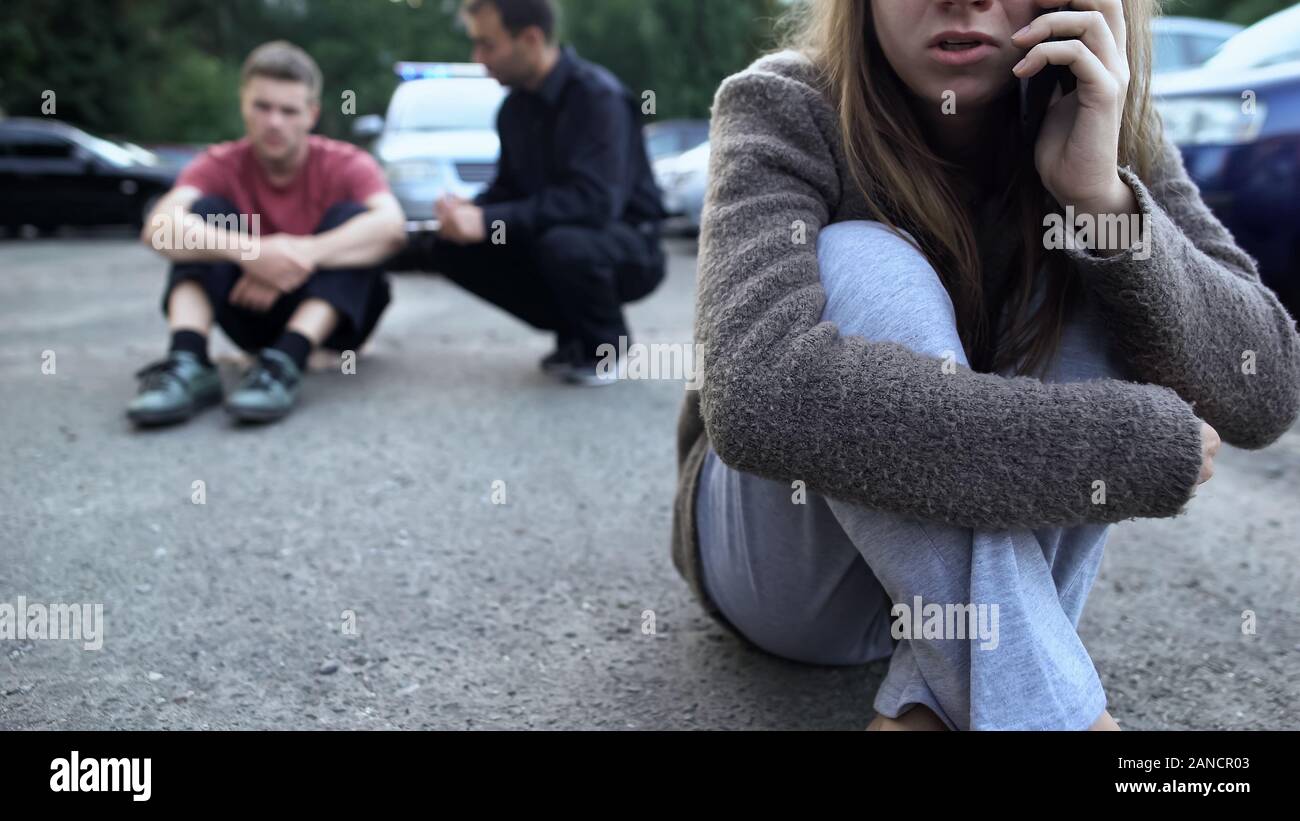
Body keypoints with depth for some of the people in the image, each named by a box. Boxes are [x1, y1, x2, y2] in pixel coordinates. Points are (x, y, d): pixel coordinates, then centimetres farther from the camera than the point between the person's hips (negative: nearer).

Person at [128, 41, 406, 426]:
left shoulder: (345, 164, -12)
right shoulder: (221, 165, -8)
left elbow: (391, 226, -35)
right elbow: (158, 228, -30)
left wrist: (300, 255, -44)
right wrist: (247, 250, -48)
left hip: (332, 313, -1)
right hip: (255, 309, 2)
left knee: (351, 216, -26)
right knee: (207, 210, -18)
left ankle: (286, 363, -42)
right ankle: (187, 362, -35)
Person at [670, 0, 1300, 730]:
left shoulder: (1093, 126, -7)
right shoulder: (784, 111, -19)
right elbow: (759, 395, -38)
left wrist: (1105, 195, -31)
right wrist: (1131, 447, -32)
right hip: (786, 555, -3)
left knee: (1096, 273, -16)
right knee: (862, 265, -26)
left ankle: (932, 703, -22)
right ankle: (1041, 706, -29)